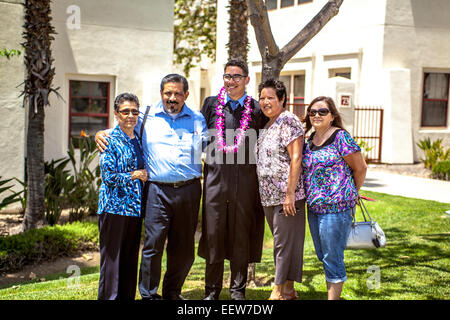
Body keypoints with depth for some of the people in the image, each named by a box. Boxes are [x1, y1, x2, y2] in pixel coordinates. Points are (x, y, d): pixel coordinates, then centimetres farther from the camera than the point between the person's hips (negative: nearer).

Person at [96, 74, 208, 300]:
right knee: (153, 245, -6)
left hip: (189, 190, 2)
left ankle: (172, 292, 25)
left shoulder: (198, 120, 12)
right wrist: (101, 134, 0)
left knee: (183, 249, 8)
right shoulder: (147, 118, 9)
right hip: (157, 190, -2)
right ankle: (149, 294, 8)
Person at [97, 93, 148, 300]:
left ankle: (127, 296, 19)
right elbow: (108, 176, -11)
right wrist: (134, 175, -7)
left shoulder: (139, 140, 13)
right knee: (112, 256, -2)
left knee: (131, 257, 11)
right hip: (114, 206, -6)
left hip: (135, 206, 6)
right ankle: (108, 297, 5)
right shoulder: (110, 140, -6)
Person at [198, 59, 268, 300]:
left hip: (245, 180, 0)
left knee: (241, 234, 6)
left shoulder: (257, 110, 5)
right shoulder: (211, 104, 8)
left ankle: (238, 289, 19)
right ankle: (212, 289, 17)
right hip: (216, 177, 1)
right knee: (213, 233, 4)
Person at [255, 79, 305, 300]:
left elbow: (296, 159, -18)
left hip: (287, 196, -9)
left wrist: (290, 194, -21)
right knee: (280, 242, 14)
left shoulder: (289, 121, -11)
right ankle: (288, 290, 24)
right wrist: (265, 193, 17)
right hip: (269, 196, 9)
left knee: (285, 242, -3)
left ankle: (279, 292, 4)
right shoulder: (267, 125, 16)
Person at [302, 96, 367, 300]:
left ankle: (334, 296, 8)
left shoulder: (341, 137, -10)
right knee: (322, 255, 15)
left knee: (332, 257, -2)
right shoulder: (310, 140, 11)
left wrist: (350, 194, 6)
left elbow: (360, 168, -5)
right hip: (313, 207, 8)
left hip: (335, 207, -8)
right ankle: (331, 294, 27)